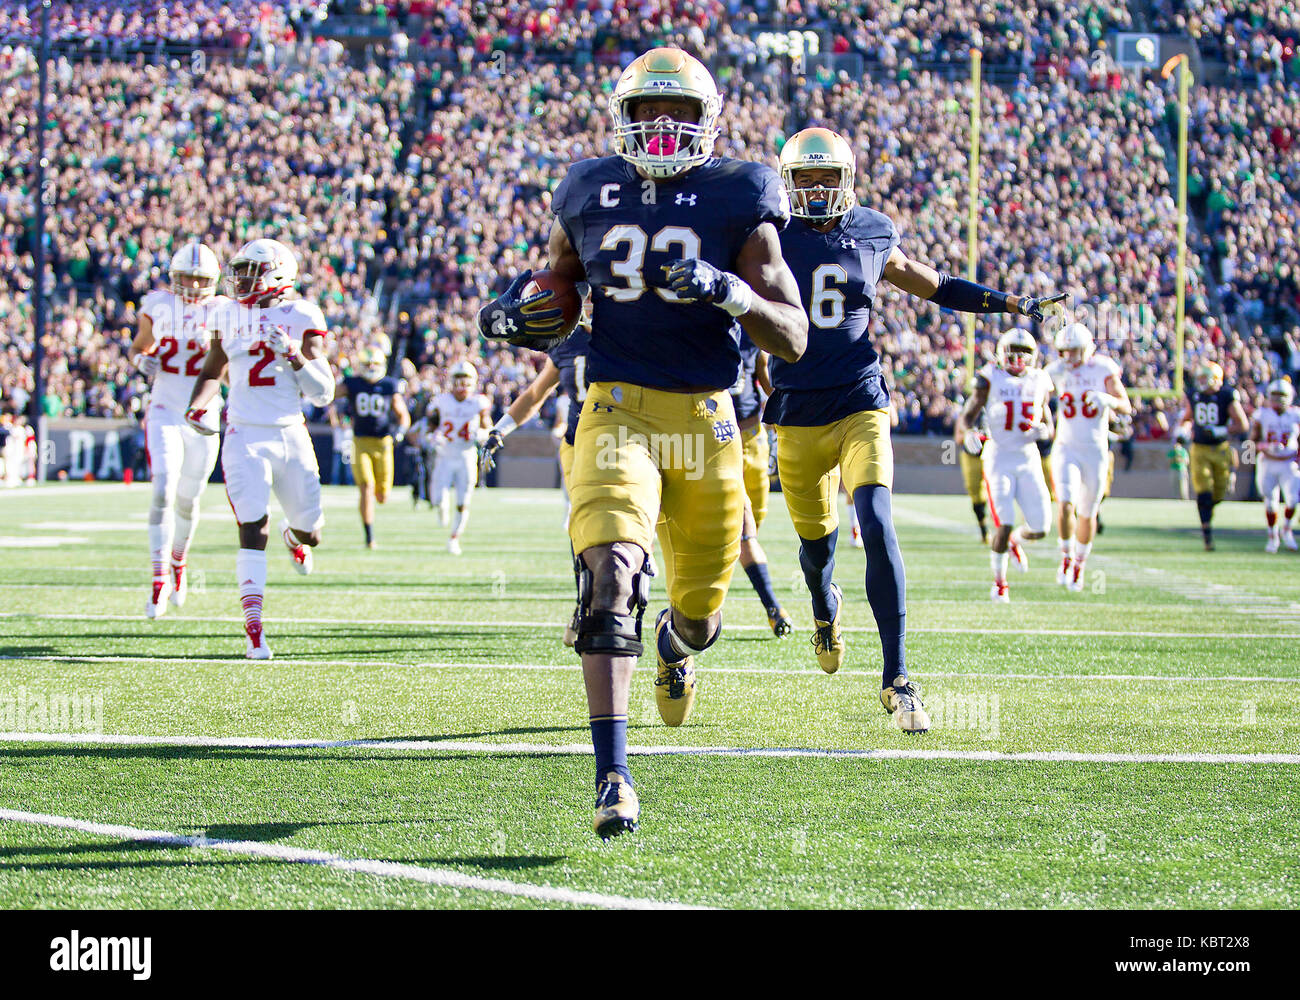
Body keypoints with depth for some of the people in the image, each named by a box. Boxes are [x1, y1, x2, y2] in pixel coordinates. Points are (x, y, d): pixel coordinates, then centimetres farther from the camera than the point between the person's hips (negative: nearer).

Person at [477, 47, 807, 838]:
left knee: (702, 603, 15)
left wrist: (729, 292, -24)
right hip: (618, 411, 0)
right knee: (611, 578, -24)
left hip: (706, 419, 1)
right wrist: (519, 314, -2)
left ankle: (678, 642, 57)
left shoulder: (737, 202, -3)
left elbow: (793, 340, -6)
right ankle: (613, 777, -26)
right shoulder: (591, 197, 5)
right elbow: (558, 297, 21)